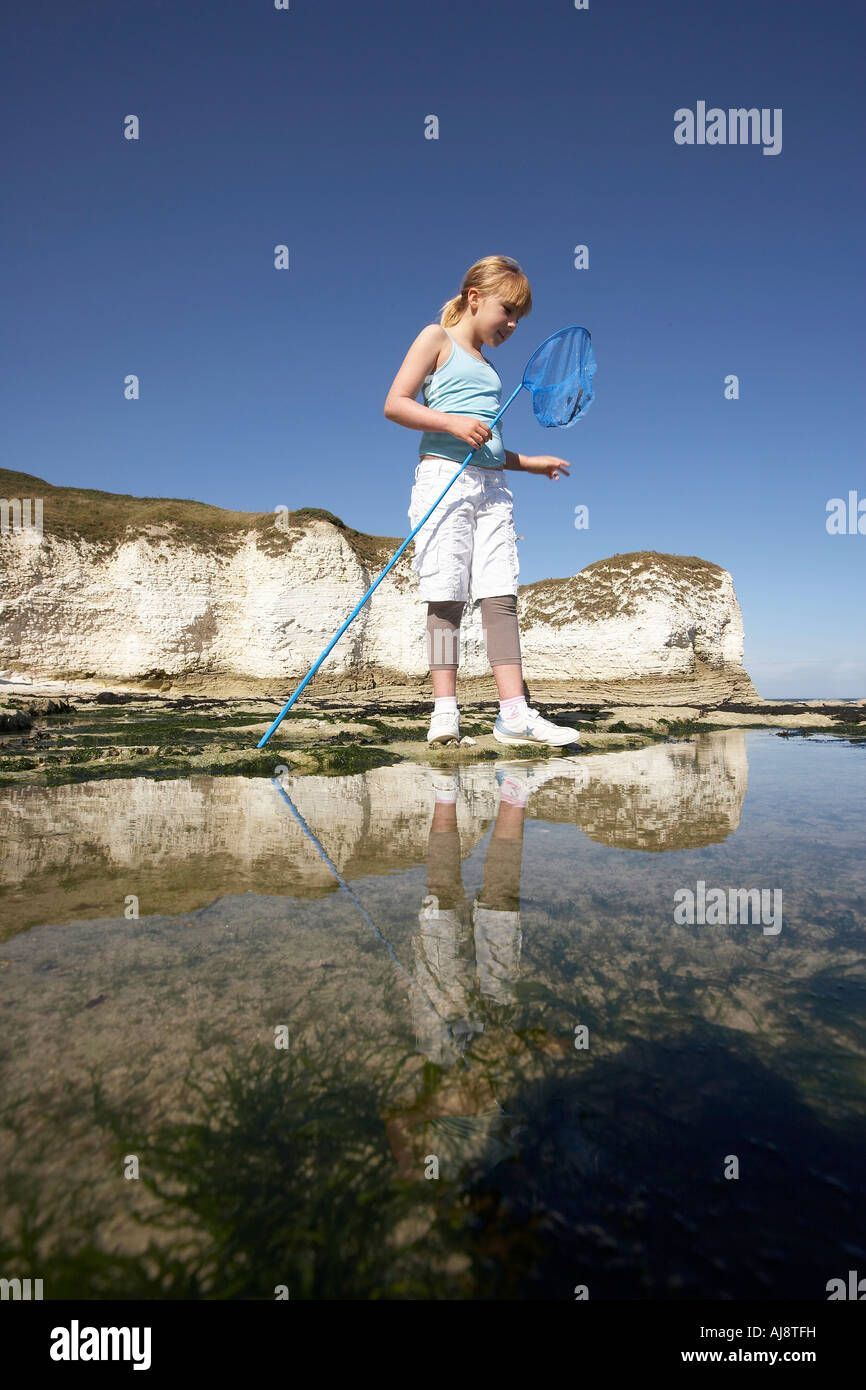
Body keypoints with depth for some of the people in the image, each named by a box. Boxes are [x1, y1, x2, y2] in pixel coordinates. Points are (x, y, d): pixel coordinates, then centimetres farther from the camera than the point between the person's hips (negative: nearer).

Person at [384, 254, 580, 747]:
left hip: (492, 485, 6)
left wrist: (531, 463, 23)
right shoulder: (437, 339, 7)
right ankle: (445, 711, -5)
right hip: (444, 476, -6)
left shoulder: (488, 367, 27)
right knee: (446, 598, -9)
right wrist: (452, 422, -16)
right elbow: (395, 404, -5)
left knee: (501, 596, -4)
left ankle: (514, 713, -7)